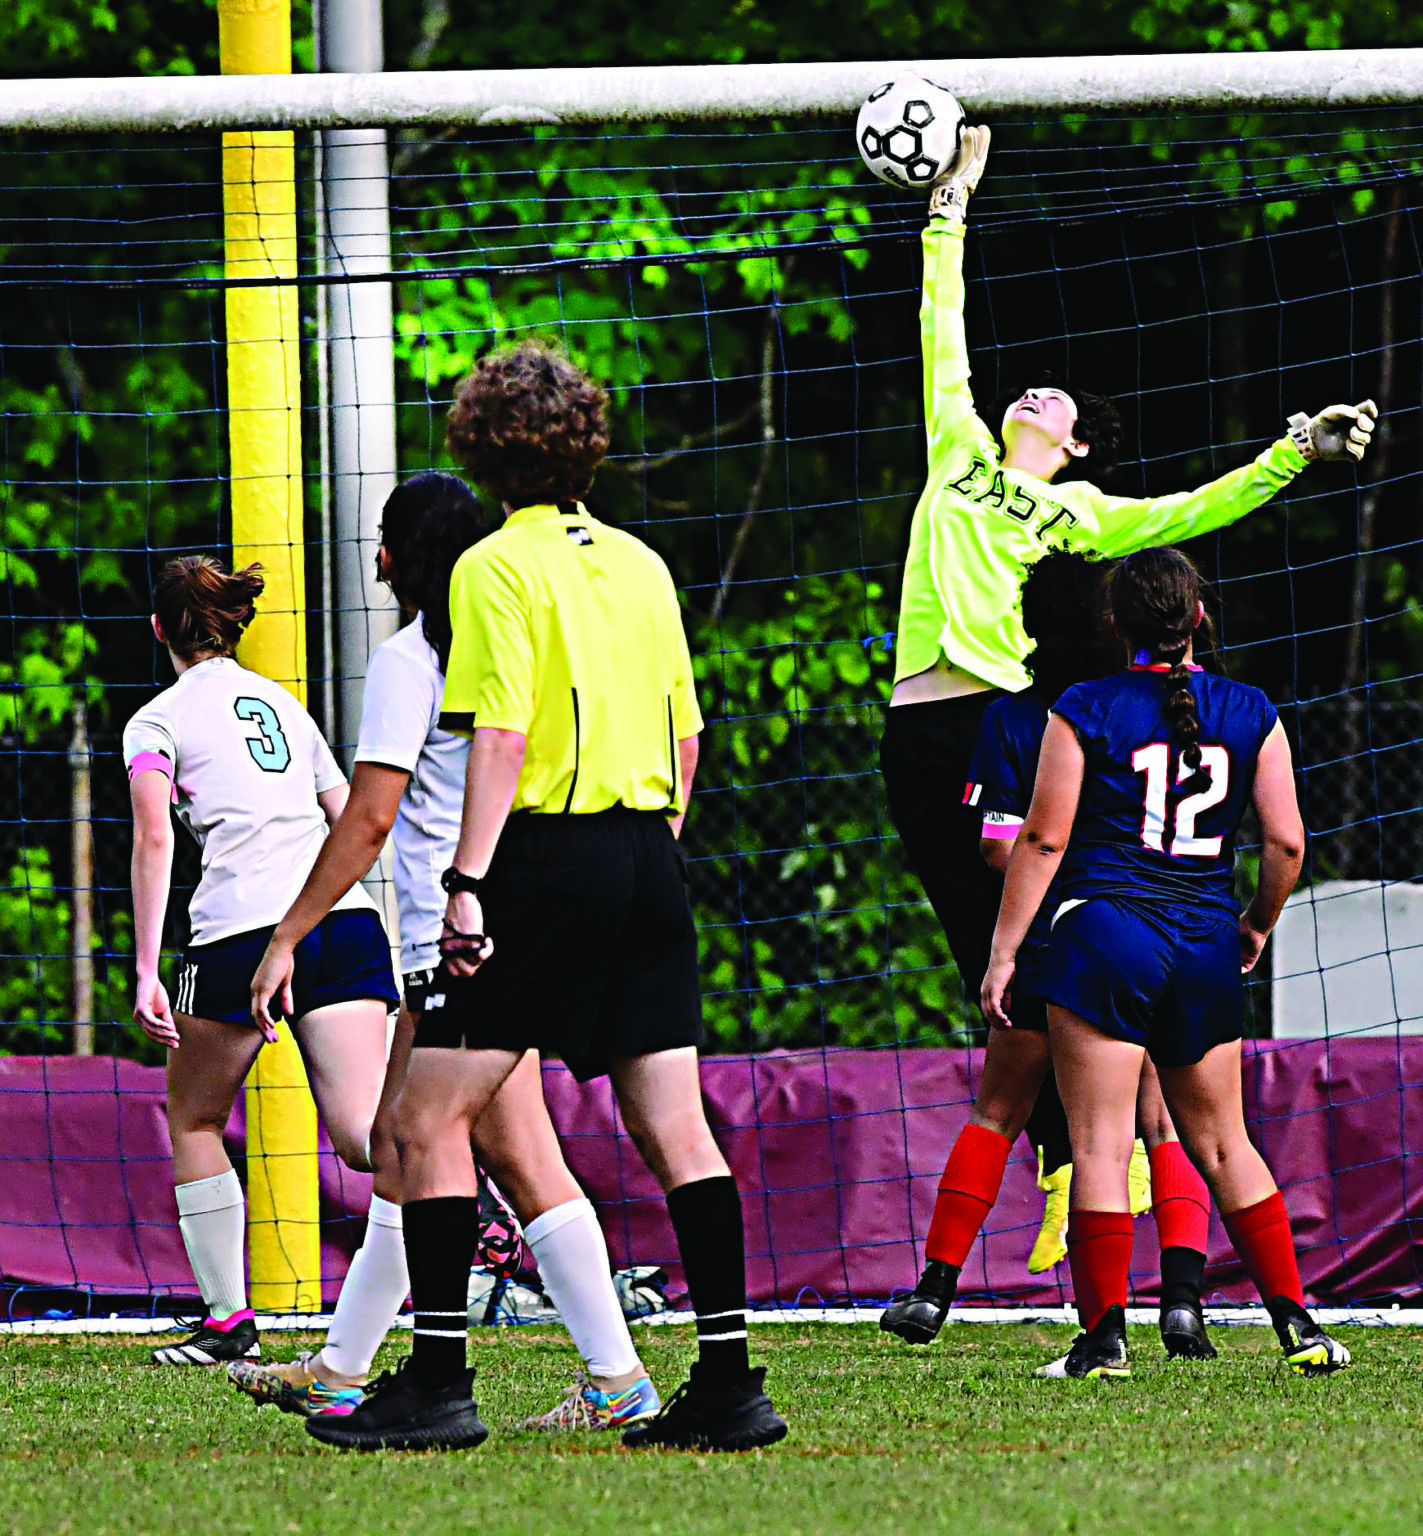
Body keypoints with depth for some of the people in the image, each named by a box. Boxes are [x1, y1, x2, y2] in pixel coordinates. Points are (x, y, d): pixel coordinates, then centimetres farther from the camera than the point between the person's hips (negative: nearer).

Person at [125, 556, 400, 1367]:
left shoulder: (159, 720, 8)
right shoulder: (285, 704, 24)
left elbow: (154, 838, -6)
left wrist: (146, 973, -10)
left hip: (243, 926, -4)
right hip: (346, 917, 4)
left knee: (195, 1121, 17)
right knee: (363, 1131, -8)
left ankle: (230, 1319, 14)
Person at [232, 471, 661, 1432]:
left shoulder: (408, 660, -10)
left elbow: (369, 819, -14)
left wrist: (288, 938, -10)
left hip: (458, 941, -9)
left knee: (517, 1157, -9)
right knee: (400, 1151, 14)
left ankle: (618, 1380, -12)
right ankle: (340, 1372, 20)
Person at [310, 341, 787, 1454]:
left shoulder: (500, 566, -7)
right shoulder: (639, 563, 13)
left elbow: (502, 735, -15)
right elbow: (686, 734, 16)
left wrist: (468, 882, -17)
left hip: (548, 860, -7)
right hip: (648, 854, 7)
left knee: (430, 1120, -1)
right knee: (676, 1128, 6)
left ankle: (439, 1384, -5)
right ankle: (730, 1384, 3)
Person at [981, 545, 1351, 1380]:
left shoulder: (1084, 712, -4)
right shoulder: (1250, 714, 5)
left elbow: (1043, 839, -5)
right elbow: (1286, 842, 3)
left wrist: (1004, 951, -1)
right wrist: (1257, 925, 20)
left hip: (1106, 934, -4)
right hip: (1207, 950, 4)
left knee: (1100, 1143, -3)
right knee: (1223, 1142, 14)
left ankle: (1104, 1335, -8)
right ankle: (1297, 1324, 12)